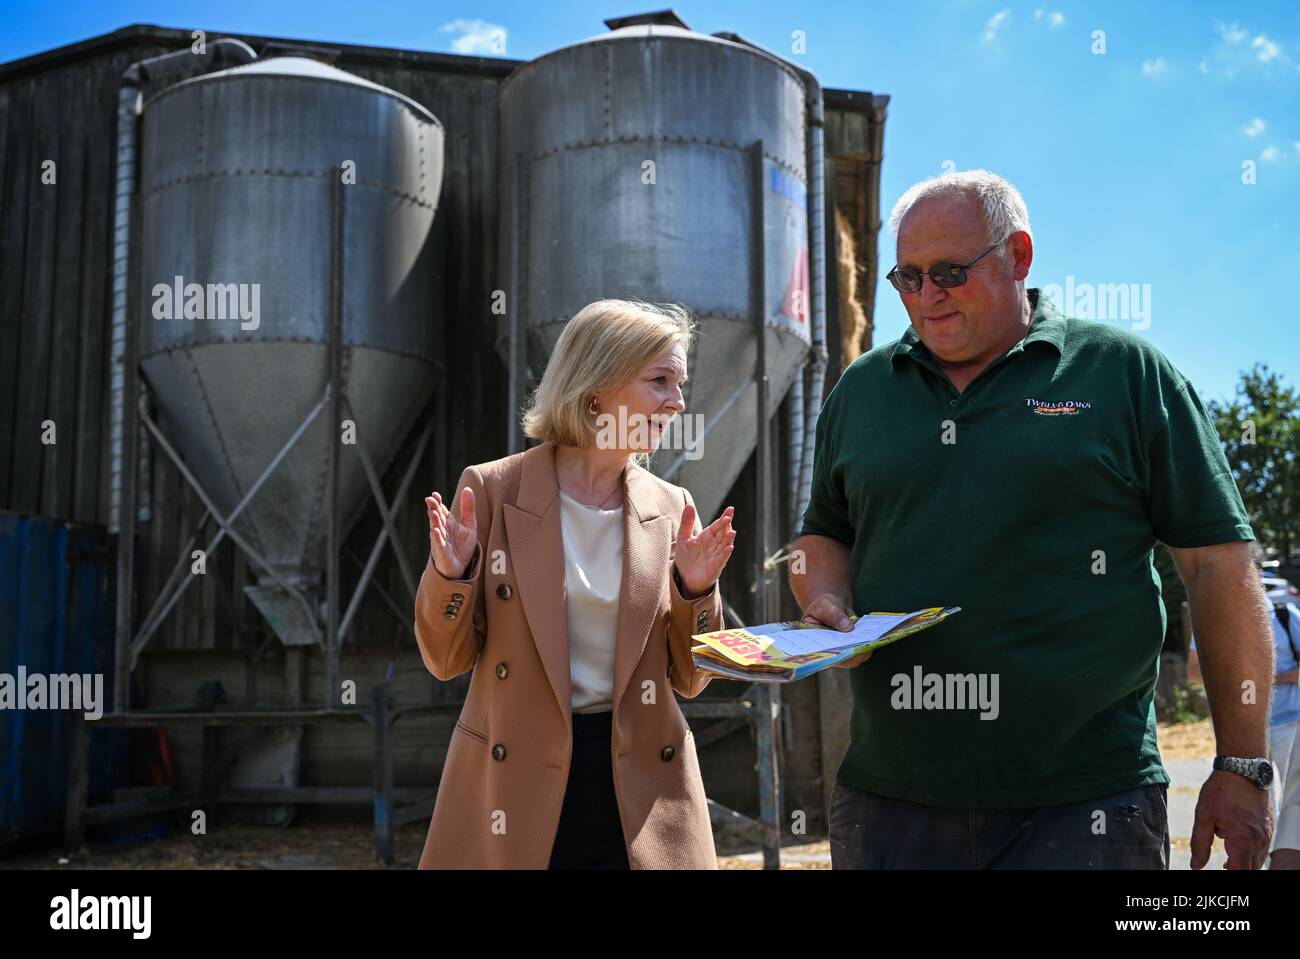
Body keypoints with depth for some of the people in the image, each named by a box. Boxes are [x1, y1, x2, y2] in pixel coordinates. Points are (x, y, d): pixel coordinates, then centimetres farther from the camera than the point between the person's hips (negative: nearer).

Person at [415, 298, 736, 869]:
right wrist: (451, 576, -18)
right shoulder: (492, 489, -5)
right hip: (511, 791, -2)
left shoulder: (671, 511, 2)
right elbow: (447, 660, 0)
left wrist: (694, 591, -11)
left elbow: (689, 680, 6)